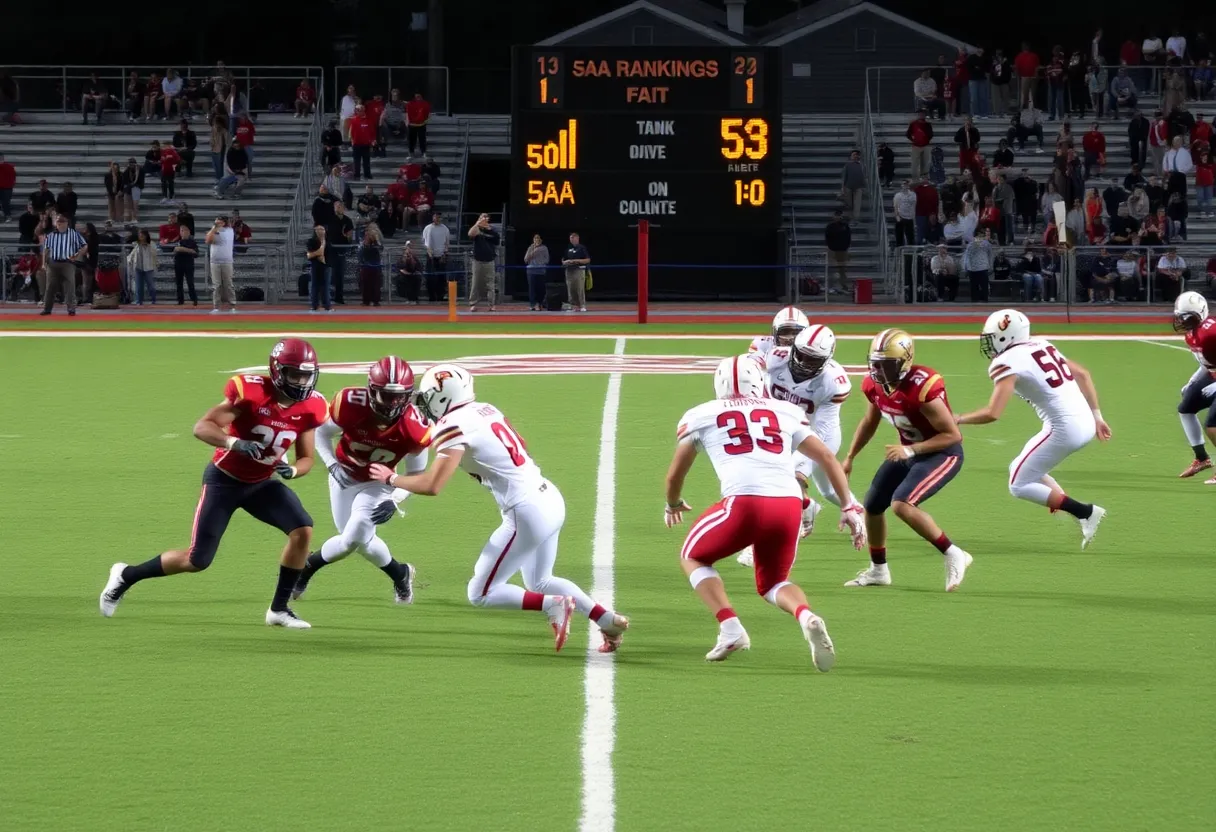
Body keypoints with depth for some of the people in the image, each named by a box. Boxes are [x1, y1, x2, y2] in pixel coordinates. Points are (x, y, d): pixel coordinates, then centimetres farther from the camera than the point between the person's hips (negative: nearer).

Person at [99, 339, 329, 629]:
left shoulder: (310, 407, -9)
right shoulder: (251, 392, -26)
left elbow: (306, 458, 1)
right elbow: (201, 427, -25)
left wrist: (292, 470, -22)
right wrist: (234, 443, -42)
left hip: (260, 483, 5)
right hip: (224, 479, -5)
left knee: (303, 530, -17)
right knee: (197, 560, -5)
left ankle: (279, 608, -3)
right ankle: (126, 576, 18)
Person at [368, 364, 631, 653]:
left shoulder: (453, 427, -12)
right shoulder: (485, 410, 11)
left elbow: (431, 486, -18)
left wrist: (392, 479, -2)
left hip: (527, 512, -8)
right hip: (551, 500, 8)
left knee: (481, 594, 3)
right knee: (539, 583, 27)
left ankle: (552, 605, -8)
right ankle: (608, 619, 18)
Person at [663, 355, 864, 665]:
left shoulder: (701, 416, 19)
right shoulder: (786, 412, 24)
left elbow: (675, 475, 29)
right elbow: (828, 458, 23)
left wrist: (673, 505, 49)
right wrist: (850, 508, 28)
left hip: (745, 502, -3)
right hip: (789, 505, 3)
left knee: (693, 557, 24)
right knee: (772, 582, 25)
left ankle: (730, 628, 1)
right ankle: (806, 617, -9)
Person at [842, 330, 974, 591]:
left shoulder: (922, 388, -32)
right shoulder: (875, 385, -7)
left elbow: (952, 435, -26)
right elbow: (869, 422, 15)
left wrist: (910, 450, -32)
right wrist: (850, 458, 14)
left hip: (942, 454, -9)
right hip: (909, 452, 9)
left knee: (902, 505, -27)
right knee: (872, 505, 13)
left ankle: (953, 557, -13)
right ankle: (878, 570, 35)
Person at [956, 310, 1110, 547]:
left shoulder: (1007, 363, -10)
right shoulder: (1041, 346, 15)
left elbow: (993, 413, -17)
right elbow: (1082, 374, 19)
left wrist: (957, 419, -1)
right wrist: (1096, 416, 24)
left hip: (1064, 428, -9)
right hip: (1085, 422, 9)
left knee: (1019, 485, 4)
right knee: (1022, 469, 22)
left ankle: (1086, 512, -4)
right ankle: (1084, 516, 14)